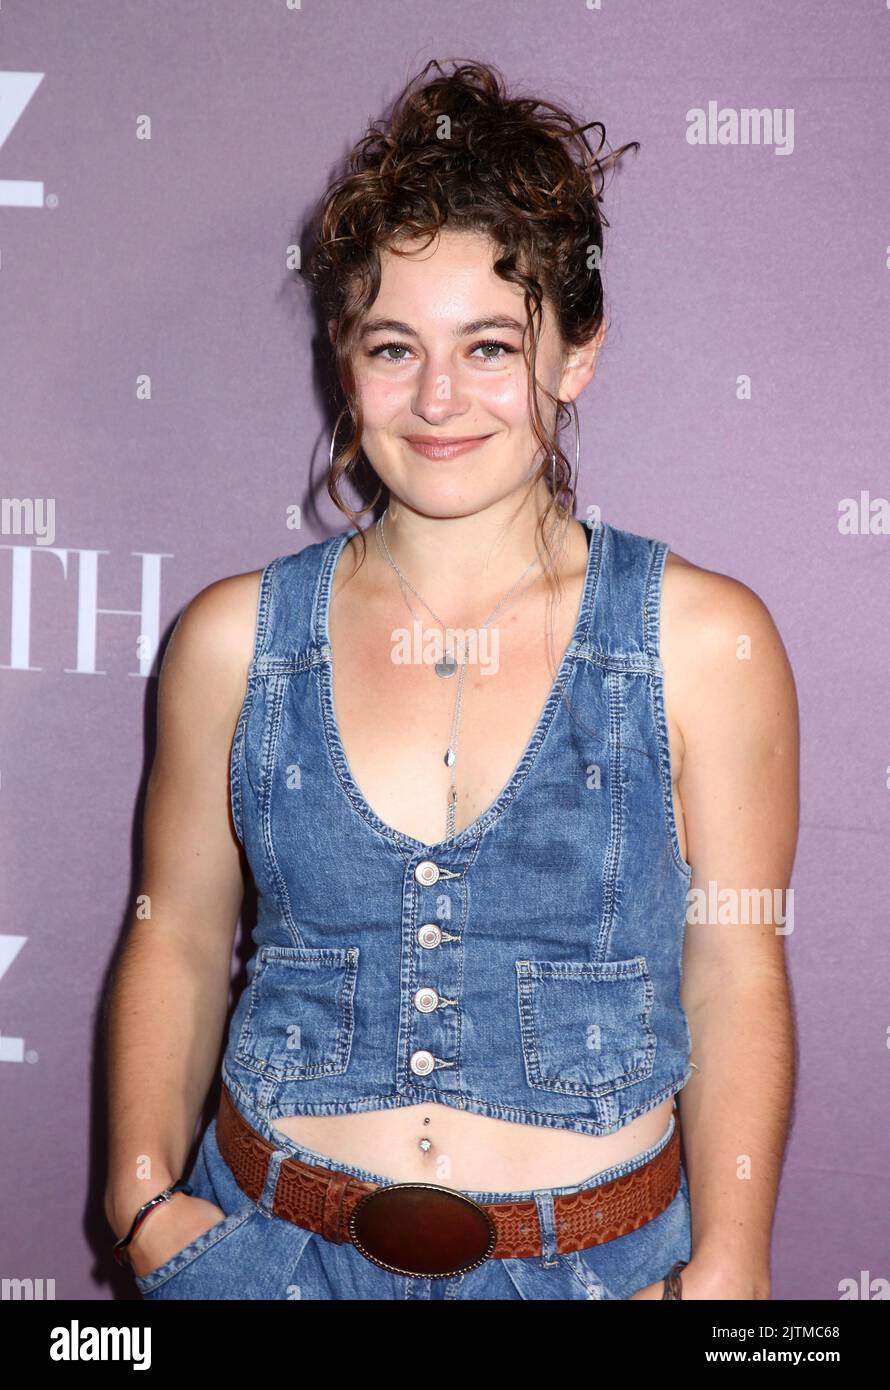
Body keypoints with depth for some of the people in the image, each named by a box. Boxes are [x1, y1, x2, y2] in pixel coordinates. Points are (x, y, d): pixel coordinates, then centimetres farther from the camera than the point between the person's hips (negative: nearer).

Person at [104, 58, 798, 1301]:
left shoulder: (705, 640, -10)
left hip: (597, 1259, 0)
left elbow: (736, 978, -7)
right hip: (268, 1244, 1)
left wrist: (726, 1264, -12)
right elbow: (177, 941, 3)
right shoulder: (233, 639, -5)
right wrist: (145, 1197, -6)